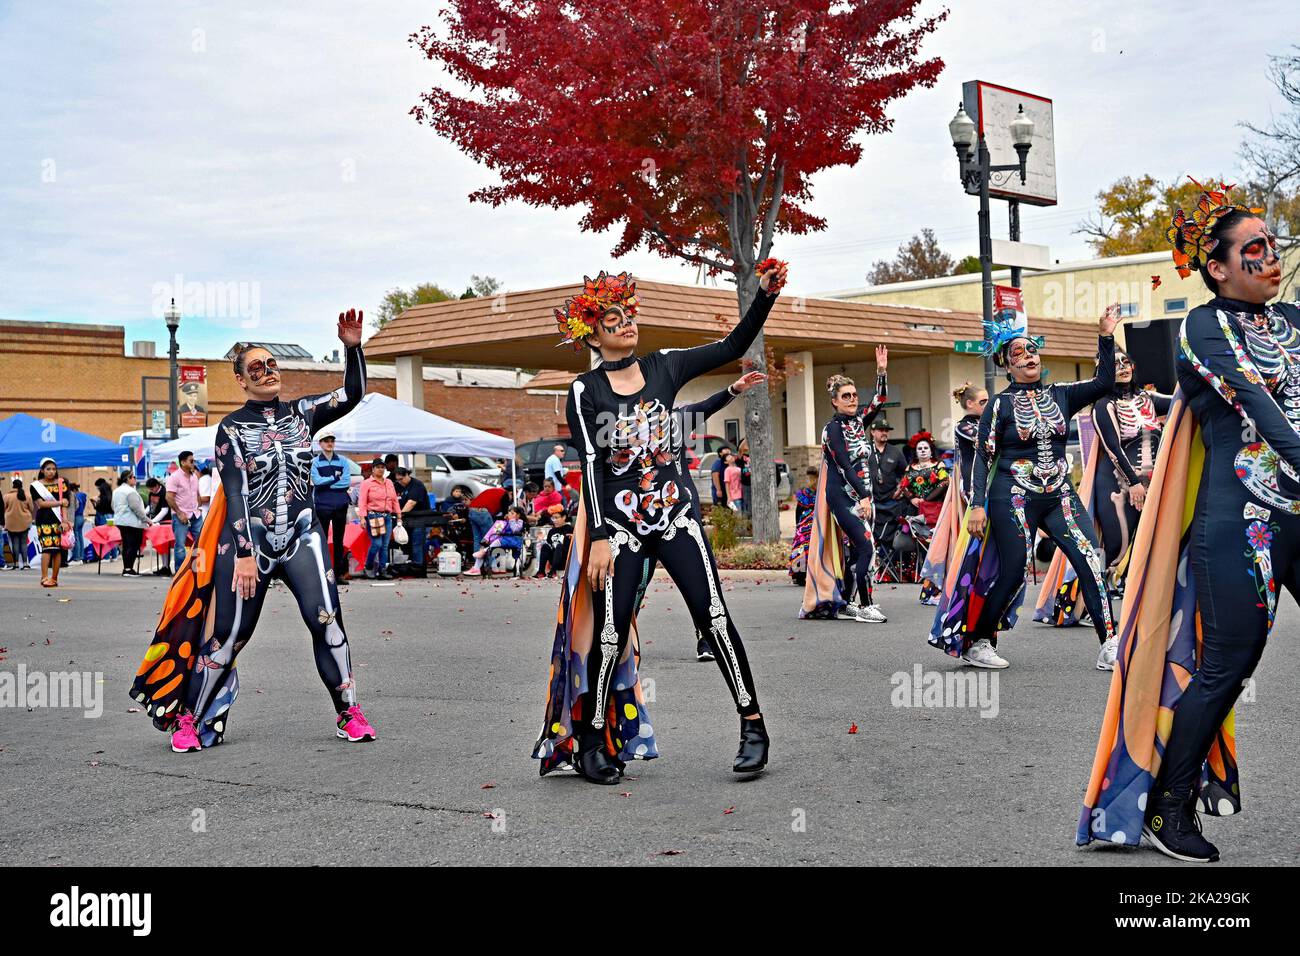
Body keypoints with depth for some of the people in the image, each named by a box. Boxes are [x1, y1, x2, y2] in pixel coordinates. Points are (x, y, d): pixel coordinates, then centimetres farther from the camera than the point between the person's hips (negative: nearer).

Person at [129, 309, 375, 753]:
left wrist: (353, 347, -11)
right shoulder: (232, 428, 0)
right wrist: (245, 554, -16)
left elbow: (352, 394, 5)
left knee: (326, 620, -15)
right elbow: (235, 493, -8)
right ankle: (188, 720, 14)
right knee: (229, 634, -2)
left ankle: (349, 714, -6)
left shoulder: (301, 413, 10)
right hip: (247, 541, -2)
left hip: (301, 536, 2)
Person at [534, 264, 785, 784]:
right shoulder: (585, 391, -1)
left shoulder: (663, 367, 7)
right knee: (611, 631, -6)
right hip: (619, 522, -2)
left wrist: (765, 294, -10)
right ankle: (592, 741, 11)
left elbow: (733, 346, 4)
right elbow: (591, 466, -7)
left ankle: (753, 725, 1)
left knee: (713, 614, -8)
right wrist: (599, 538, -13)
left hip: (675, 513, 2)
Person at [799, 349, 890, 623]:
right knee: (865, 547, -13)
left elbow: (879, 400, 9)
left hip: (863, 494, 8)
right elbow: (845, 466, -14)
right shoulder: (833, 428, -10)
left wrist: (882, 371, -6)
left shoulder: (858, 420, 11)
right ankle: (865, 605, -9)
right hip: (843, 495, -8)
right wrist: (863, 497, -18)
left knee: (856, 550, 6)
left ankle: (844, 605, 12)